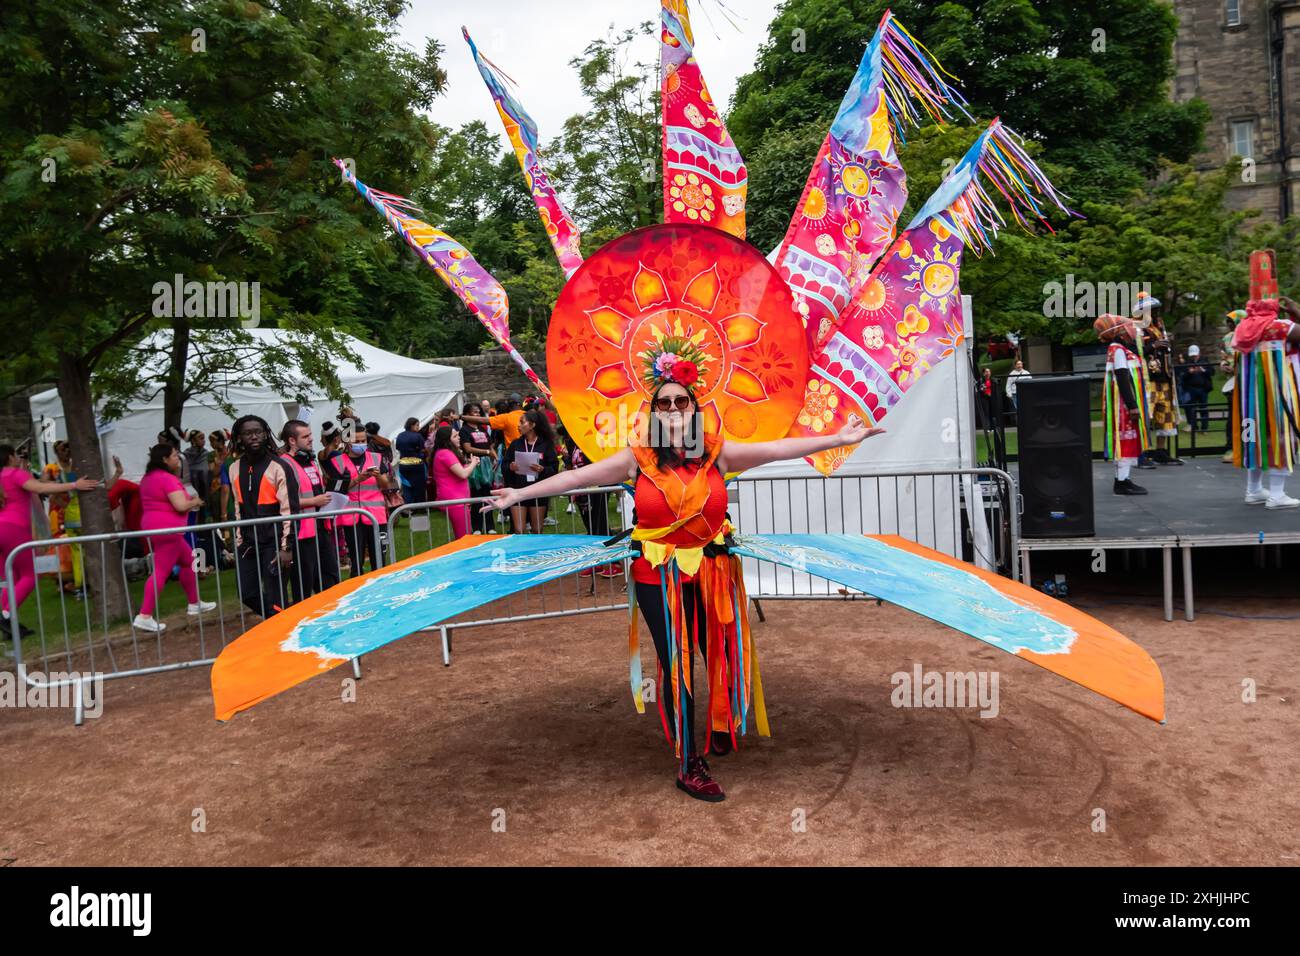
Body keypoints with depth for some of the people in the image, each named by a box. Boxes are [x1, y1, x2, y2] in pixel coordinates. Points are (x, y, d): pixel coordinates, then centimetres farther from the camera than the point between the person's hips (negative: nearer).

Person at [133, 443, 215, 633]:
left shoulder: (148, 478, 16)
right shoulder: (167, 478, -14)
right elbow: (180, 506, -21)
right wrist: (195, 502, -1)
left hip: (152, 526, 10)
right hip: (167, 528, -10)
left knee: (188, 562, 19)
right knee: (161, 572, -10)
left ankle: (194, 604, 27)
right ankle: (144, 616, -13)